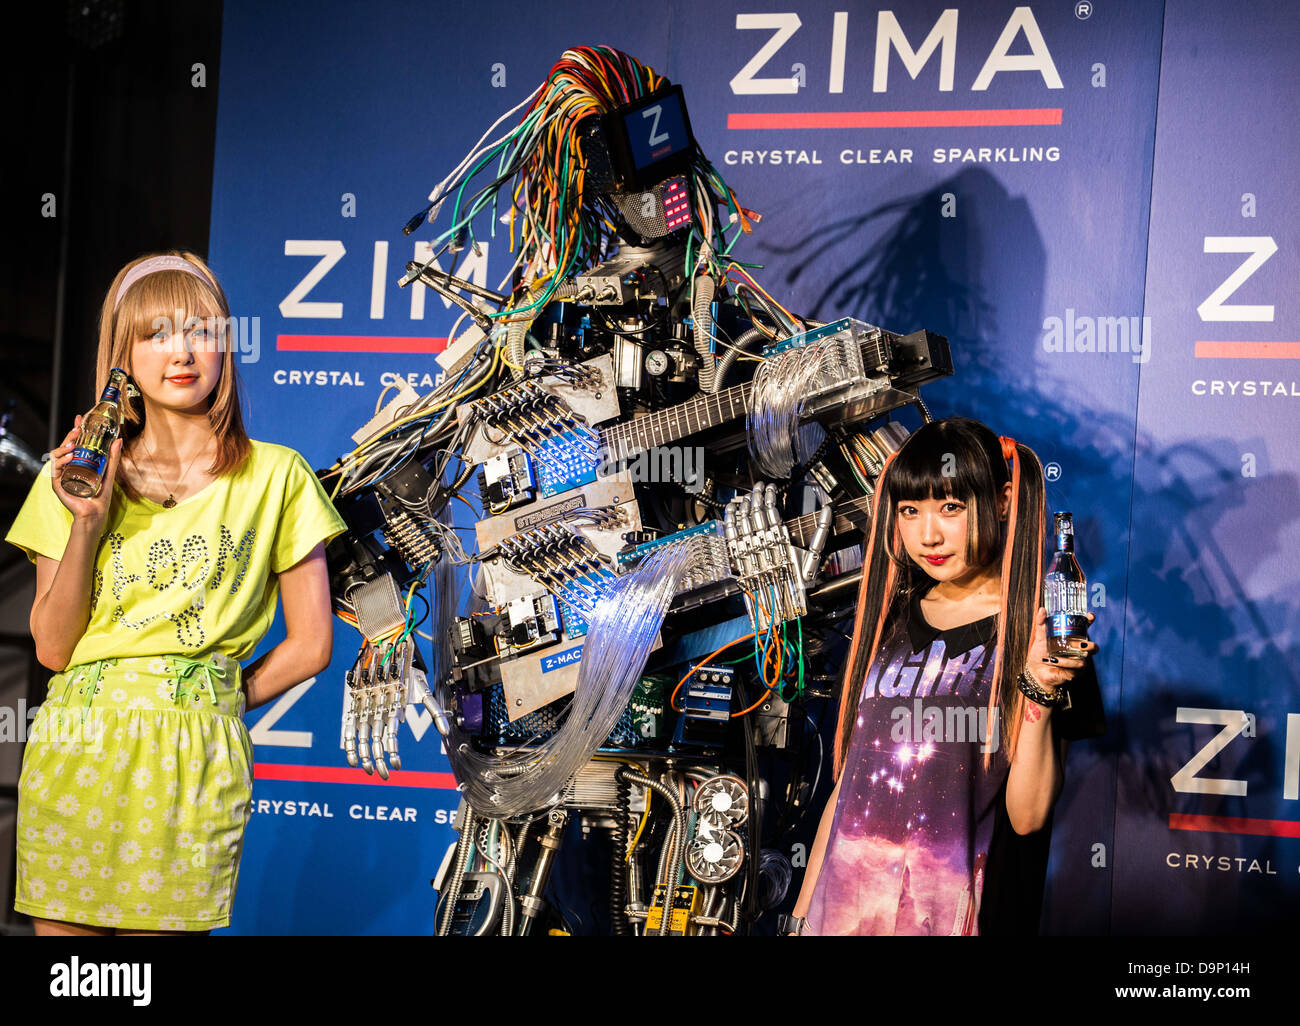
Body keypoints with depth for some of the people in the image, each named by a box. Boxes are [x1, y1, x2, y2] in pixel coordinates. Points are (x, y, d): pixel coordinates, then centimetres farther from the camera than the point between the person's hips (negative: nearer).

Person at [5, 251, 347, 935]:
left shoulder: (275, 476, 3)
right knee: (62, 928, 3)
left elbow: (311, 643, 6)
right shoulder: (74, 474, 9)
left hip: (194, 768, -2)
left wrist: (208, 703, 6)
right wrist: (87, 523, -6)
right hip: (74, 757, 2)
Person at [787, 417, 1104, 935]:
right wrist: (801, 916, 9)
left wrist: (1039, 695, -23)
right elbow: (847, 783, 10)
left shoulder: (1037, 634, -7)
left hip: (960, 914, -4)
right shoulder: (888, 620, 7)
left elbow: (1027, 817, -12)